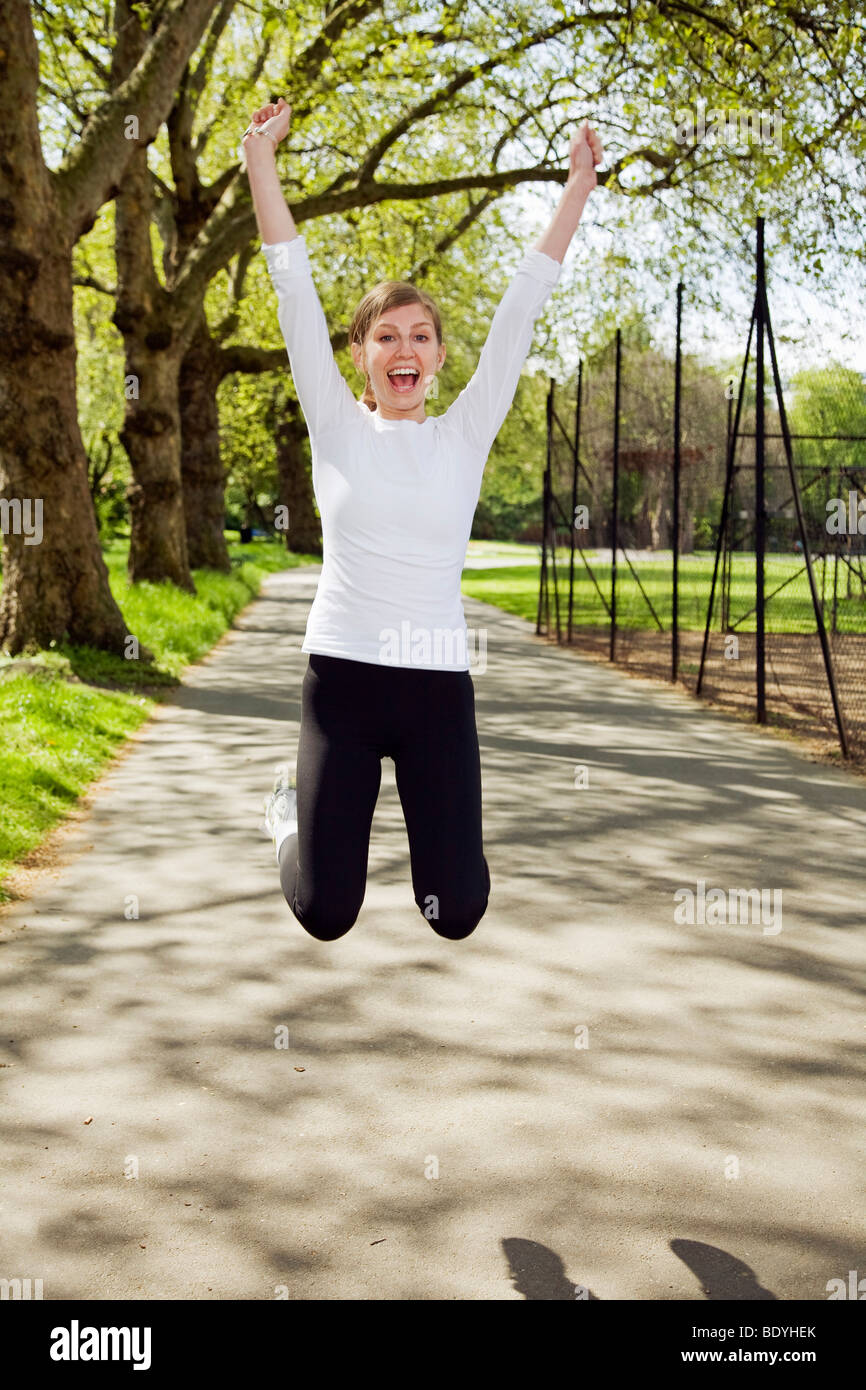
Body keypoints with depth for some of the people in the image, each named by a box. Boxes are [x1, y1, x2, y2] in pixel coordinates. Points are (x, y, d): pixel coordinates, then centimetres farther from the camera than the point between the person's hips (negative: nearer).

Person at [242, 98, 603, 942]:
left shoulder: (465, 436, 5)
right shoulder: (337, 430, 3)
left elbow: (522, 302, 3)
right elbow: (293, 287, 0)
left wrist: (578, 186, 2)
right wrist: (260, 159, -2)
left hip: (439, 684, 1)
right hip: (342, 675, -1)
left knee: (456, 915, 1)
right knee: (325, 914, 0)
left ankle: (433, 825, 37)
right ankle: (294, 811, 34)